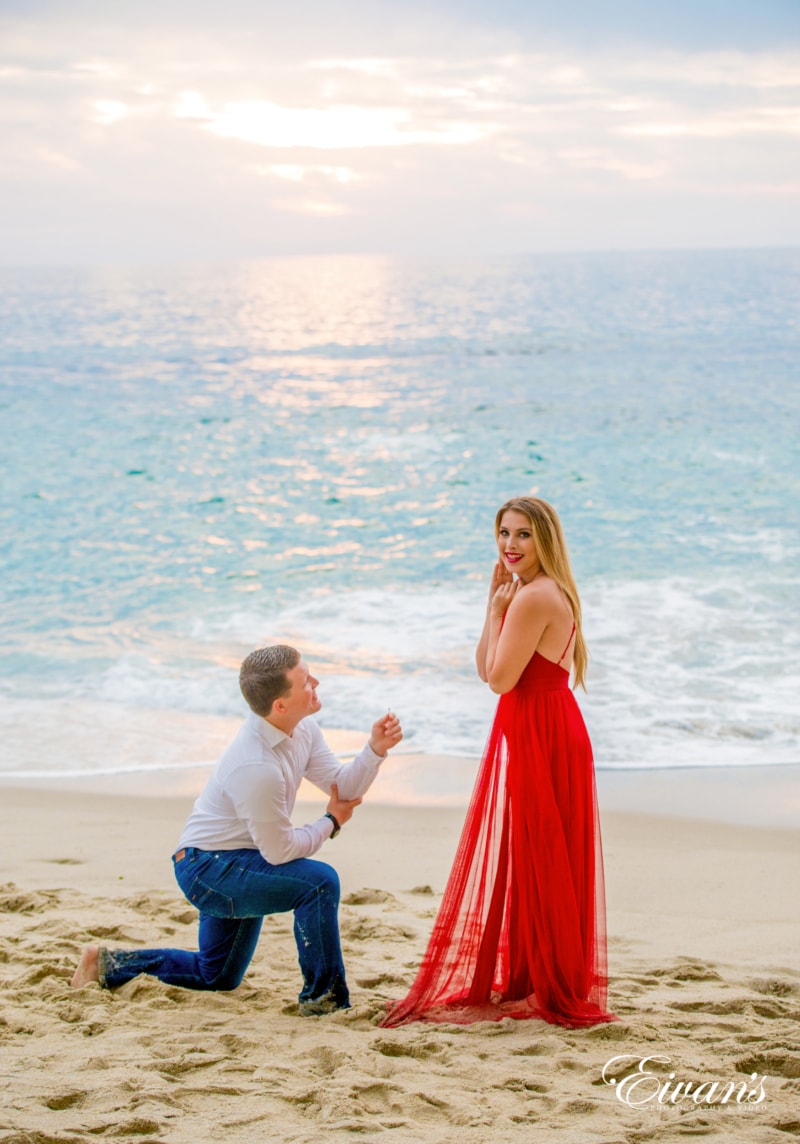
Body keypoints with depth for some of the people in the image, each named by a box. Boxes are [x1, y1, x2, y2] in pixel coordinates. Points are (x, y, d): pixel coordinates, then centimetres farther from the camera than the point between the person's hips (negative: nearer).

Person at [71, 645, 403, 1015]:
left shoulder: (302, 730, -6)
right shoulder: (256, 768, -34)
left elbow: (343, 787, -3)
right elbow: (279, 851, -23)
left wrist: (376, 750, -19)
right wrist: (331, 822, -9)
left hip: (233, 864, 10)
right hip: (208, 869, -10)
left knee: (217, 977, 25)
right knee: (318, 881, -29)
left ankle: (111, 964, 32)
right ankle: (323, 998, -16)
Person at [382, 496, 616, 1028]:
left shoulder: (535, 597, -19)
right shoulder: (545, 593, 13)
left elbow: (500, 677, -19)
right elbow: (486, 668, 11)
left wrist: (496, 612, -10)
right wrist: (495, 603, 3)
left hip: (540, 737, -10)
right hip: (535, 731, 10)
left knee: (537, 861, -1)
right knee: (532, 861, 16)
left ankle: (552, 990, 9)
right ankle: (527, 981, 25)